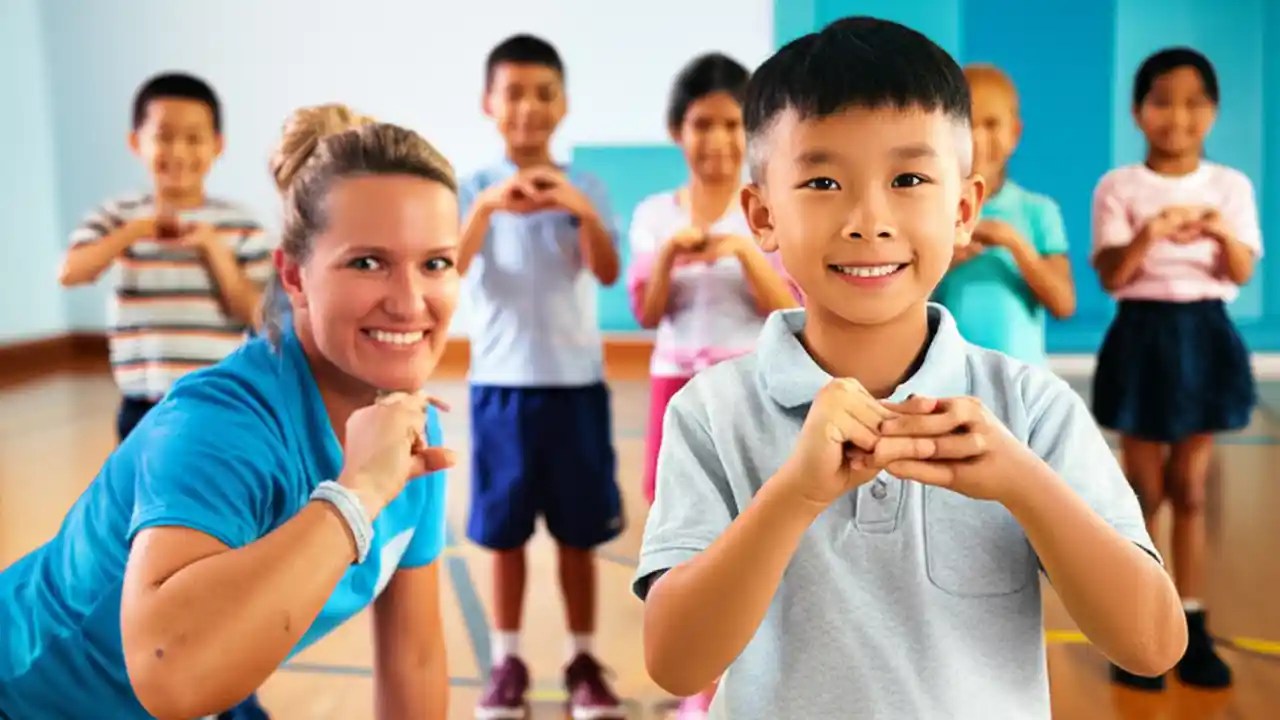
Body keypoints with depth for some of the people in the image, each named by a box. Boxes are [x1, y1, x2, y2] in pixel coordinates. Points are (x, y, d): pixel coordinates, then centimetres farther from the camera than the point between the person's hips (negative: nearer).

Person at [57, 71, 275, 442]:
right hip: (146, 409, 1)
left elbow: (255, 314, -8)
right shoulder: (118, 216, 0)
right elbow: (69, 273, -15)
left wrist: (214, 248, -17)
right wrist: (136, 230, -22)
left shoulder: (239, 225, -2)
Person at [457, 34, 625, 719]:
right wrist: (487, 206, -31)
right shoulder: (474, 188, 2)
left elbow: (608, 273, -11)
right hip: (501, 383, 0)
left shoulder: (584, 188, 4)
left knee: (578, 531, 7)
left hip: (577, 381, 1)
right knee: (505, 531, 7)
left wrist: (583, 212, -29)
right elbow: (448, 269, -15)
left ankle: (582, 660, 20)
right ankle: (507, 661, 20)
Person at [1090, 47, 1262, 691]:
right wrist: (1148, 234, -30)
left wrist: (1222, 234, -23)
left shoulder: (1231, 186, 4)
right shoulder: (1118, 187, -4)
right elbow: (1111, 277, -12)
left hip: (1205, 335, 2)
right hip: (1144, 336, -2)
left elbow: (1241, 274, -3)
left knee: (1190, 489, 8)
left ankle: (1191, 626, 17)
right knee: (1143, 491, 4)